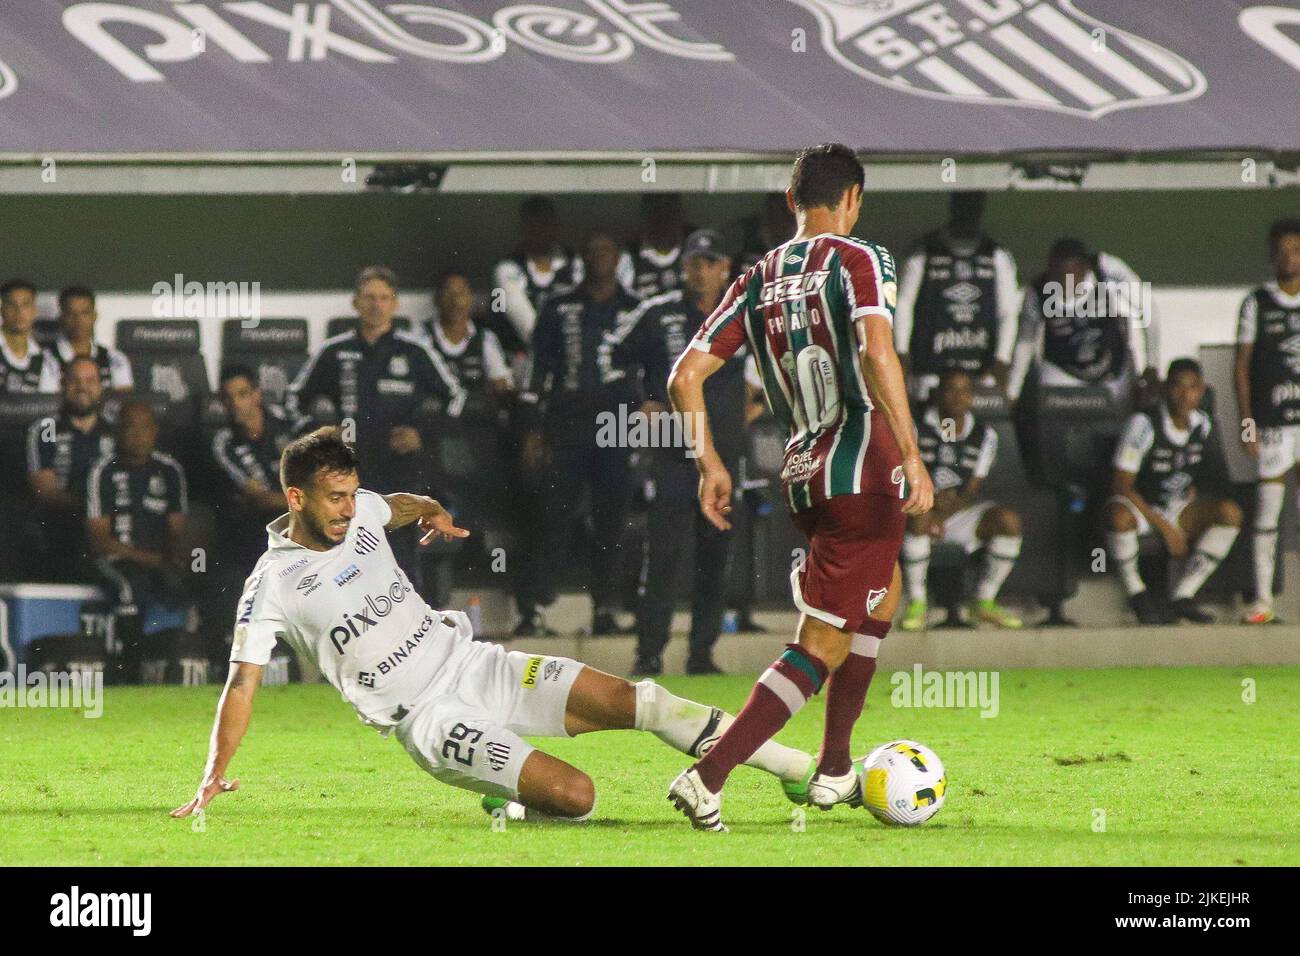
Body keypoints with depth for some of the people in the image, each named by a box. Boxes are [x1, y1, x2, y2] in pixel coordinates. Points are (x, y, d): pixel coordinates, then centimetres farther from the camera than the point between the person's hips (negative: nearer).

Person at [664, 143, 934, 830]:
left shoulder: (757, 280, 12)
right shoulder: (860, 260, -5)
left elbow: (686, 374, 8)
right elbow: (875, 351, -23)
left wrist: (708, 463, 16)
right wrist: (912, 456, -20)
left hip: (802, 476, 7)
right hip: (864, 471, -7)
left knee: (881, 599, 30)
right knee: (822, 648, -5)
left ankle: (834, 772, 29)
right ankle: (707, 778, -17)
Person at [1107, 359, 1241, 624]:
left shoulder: (1201, 424, 0)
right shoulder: (1144, 424, -19)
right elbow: (1121, 485, -20)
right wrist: (1165, 527, -20)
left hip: (1180, 506, 6)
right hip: (1140, 509, -5)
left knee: (1230, 512, -21)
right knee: (1118, 515, -41)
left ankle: (1183, 597, -19)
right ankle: (1137, 595, -16)